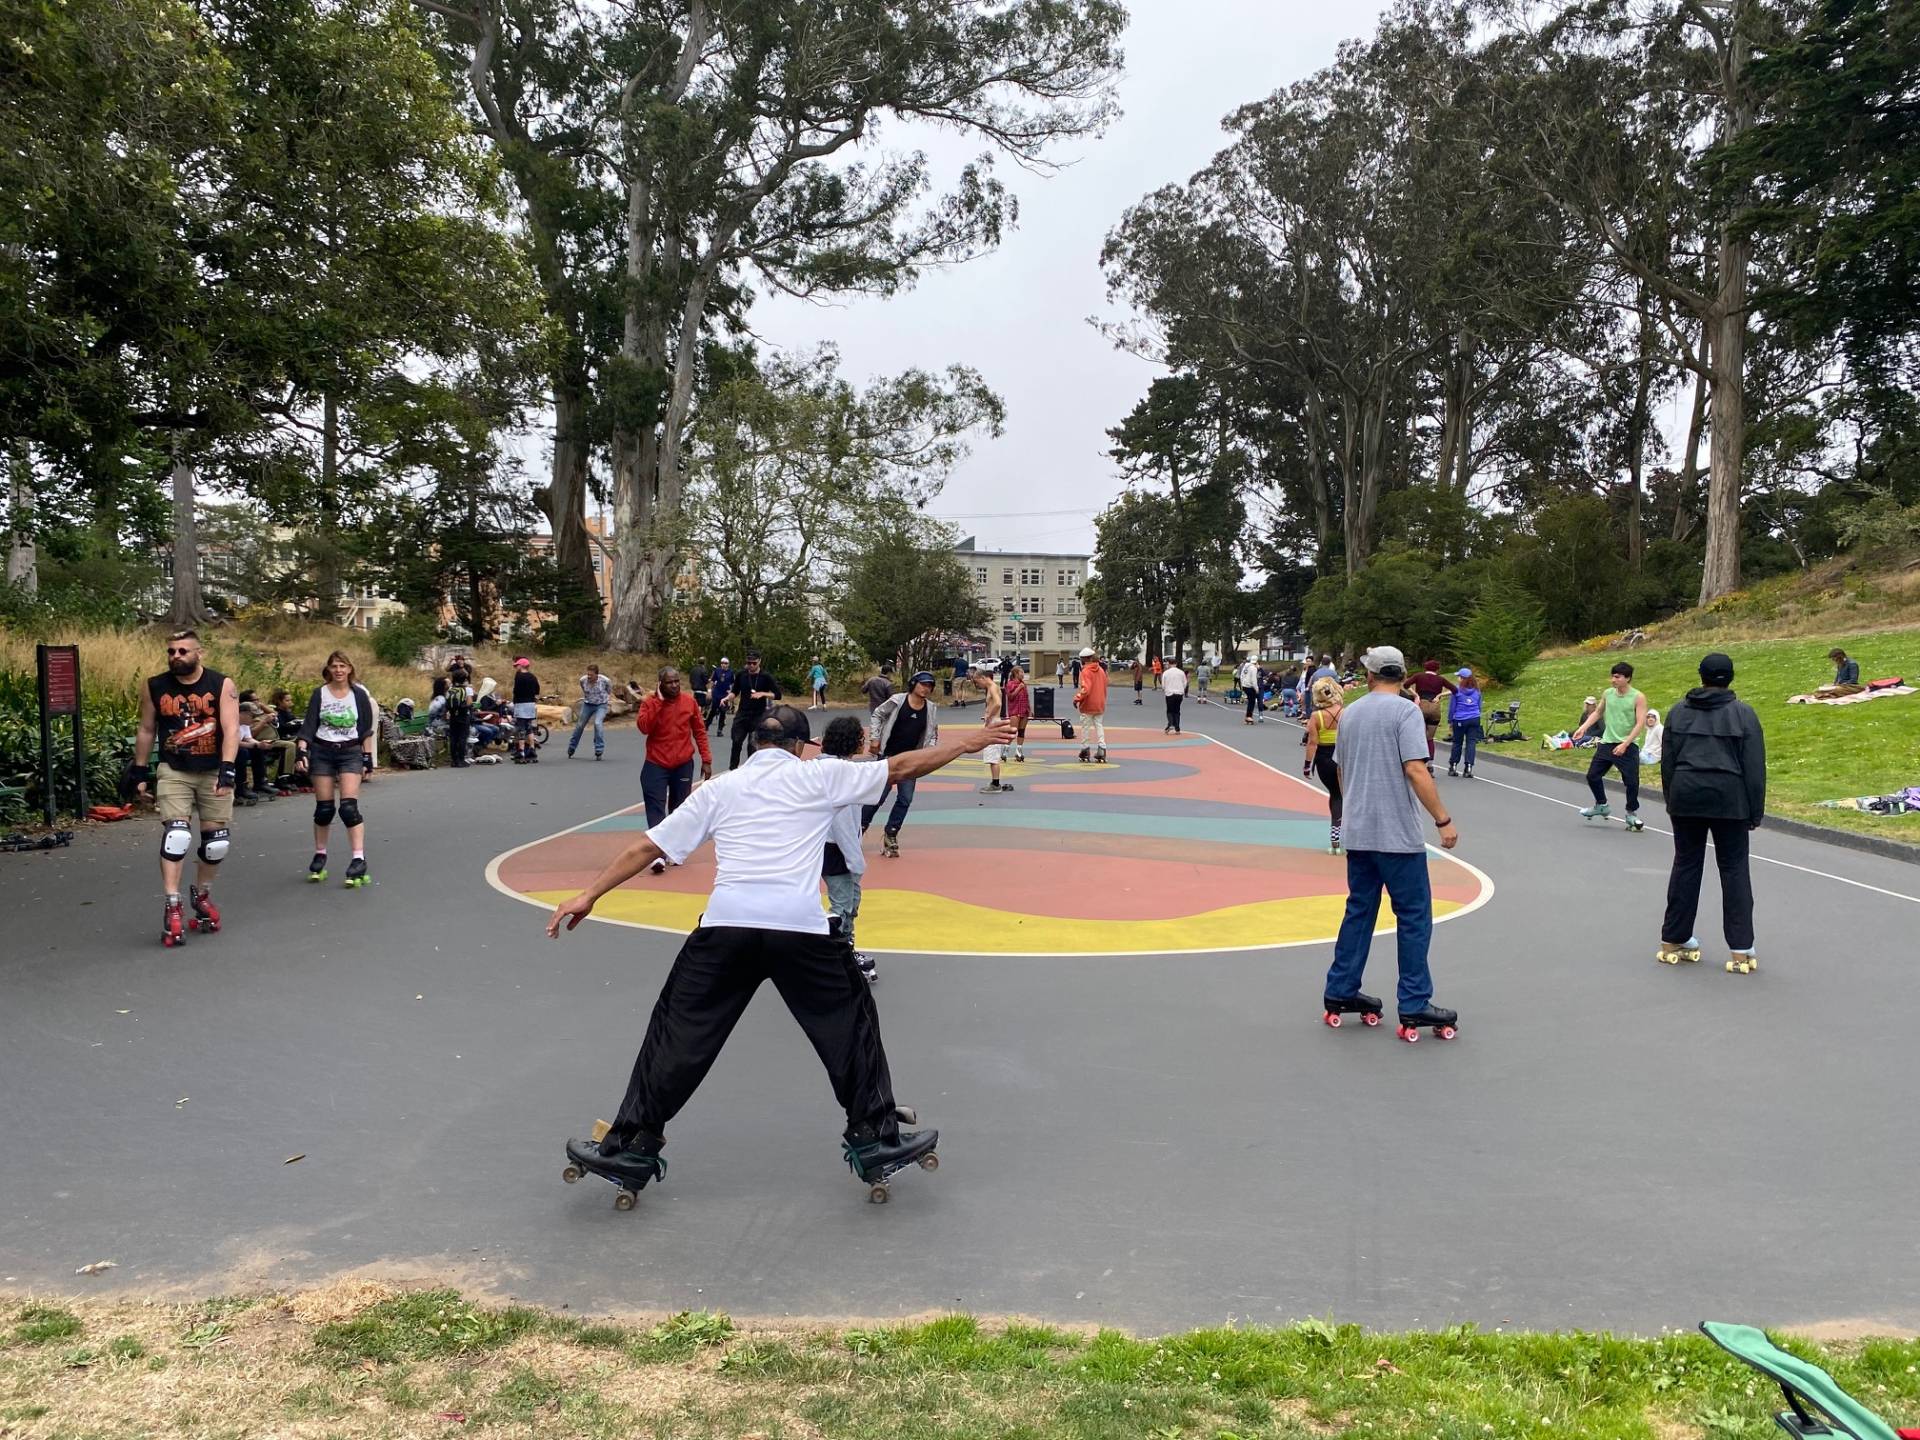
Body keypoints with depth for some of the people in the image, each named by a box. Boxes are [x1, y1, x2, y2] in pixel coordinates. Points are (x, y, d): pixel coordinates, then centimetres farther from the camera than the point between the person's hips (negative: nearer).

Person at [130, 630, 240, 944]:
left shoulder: (222, 685, -7)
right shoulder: (154, 687, 0)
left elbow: (231, 730, -14)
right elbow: (146, 731, 10)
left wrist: (227, 770, -24)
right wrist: (140, 771, 10)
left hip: (213, 772, 0)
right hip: (172, 772, 0)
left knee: (217, 841, 7)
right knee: (176, 835, -17)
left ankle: (201, 895, 31)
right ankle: (172, 907, -13)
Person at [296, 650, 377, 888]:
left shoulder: (359, 694, 0)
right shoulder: (319, 693, 0)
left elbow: (366, 729, 4)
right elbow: (309, 725, -3)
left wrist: (368, 758, 1)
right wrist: (301, 751, -16)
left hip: (350, 752, -1)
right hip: (321, 752, 1)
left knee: (349, 807, -13)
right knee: (324, 808, 5)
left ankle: (359, 860, -15)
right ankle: (319, 856, 22)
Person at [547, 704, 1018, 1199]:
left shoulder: (719, 788, 19)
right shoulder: (819, 775, 12)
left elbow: (648, 847, 18)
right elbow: (901, 768, 16)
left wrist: (590, 895, 24)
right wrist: (968, 743, 27)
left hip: (725, 926, 2)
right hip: (801, 928, -1)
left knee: (679, 1035, 15)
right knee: (851, 1024, 18)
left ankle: (632, 1147, 19)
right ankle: (875, 1139, 22)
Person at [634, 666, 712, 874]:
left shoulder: (689, 701, -1)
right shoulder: (650, 702, -7)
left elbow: (700, 731, 6)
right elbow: (643, 727, -24)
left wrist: (706, 760, 3)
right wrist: (657, 701, -24)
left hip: (683, 765, 2)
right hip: (656, 765, -2)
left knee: (679, 809, 11)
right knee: (656, 808, -11)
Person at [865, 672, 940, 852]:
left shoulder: (932, 709, -1)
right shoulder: (897, 701, -12)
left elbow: (933, 734, 10)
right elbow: (877, 715, -1)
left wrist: (929, 749, -7)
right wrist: (874, 738, -6)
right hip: (888, 756, -4)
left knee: (906, 799, 4)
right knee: (879, 795, -2)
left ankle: (890, 834, 18)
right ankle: (860, 827, 17)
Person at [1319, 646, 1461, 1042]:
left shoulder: (1350, 713, 10)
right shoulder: (1405, 711, -10)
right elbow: (1415, 771, -19)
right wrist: (1443, 820, -14)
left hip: (1357, 833, 6)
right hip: (1398, 834, -6)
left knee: (1359, 911, 14)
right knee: (1414, 917, 2)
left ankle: (1340, 994, 18)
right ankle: (1414, 1007, 4)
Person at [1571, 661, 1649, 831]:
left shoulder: (1638, 697, -10)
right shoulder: (1608, 693, 4)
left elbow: (1640, 724, -14)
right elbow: (1597, 712, 20)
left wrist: (1625, 744, -21)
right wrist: (1584, 727, 5)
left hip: (1628, 746, -5)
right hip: (1607, 743, 5)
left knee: (1632, 781, -4)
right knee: (1592, 775, 6)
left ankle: (1632, 814, 15)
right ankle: (1601, 806, 27)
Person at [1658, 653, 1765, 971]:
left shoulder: (1678, 712, 6)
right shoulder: (1742, 713, -3)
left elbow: (1667, 763, 9)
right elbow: (1754, 766, -3)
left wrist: (1671, 802, 17)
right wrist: (1755, 812, 2)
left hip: (1686, 798, 3)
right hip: (1729, 800, -2)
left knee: (1685, 865, 10)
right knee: (1734, 869, 3)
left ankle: (1673, 940, 15)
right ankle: (1740, 949, 1)